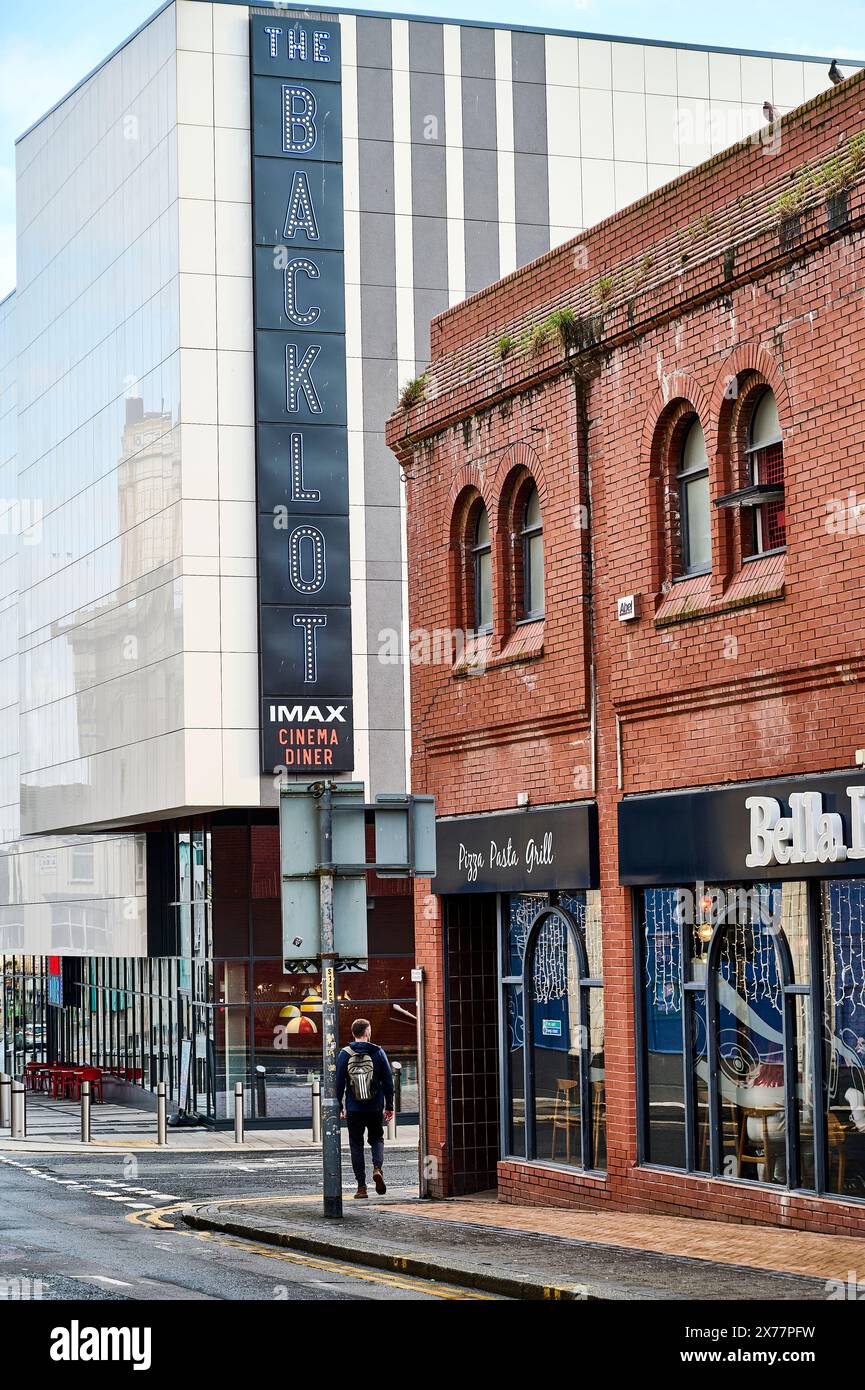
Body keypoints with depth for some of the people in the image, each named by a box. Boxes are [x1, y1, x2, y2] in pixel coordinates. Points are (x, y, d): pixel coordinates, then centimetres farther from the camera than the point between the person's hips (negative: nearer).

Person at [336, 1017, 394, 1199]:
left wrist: (339, 1107, 8)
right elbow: (388, 1081, 0)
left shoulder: (344, 1054, -2)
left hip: (353, 1109, 0)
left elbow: (339, 1082, 0)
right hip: (375, 1108, 0)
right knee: (377, 1139, 19)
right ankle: (377, 1168, -9)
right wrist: (389, 1106, 8)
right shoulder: (378, 1052, -1)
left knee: (356, 1145, 8)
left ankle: (361, 1186, 4)